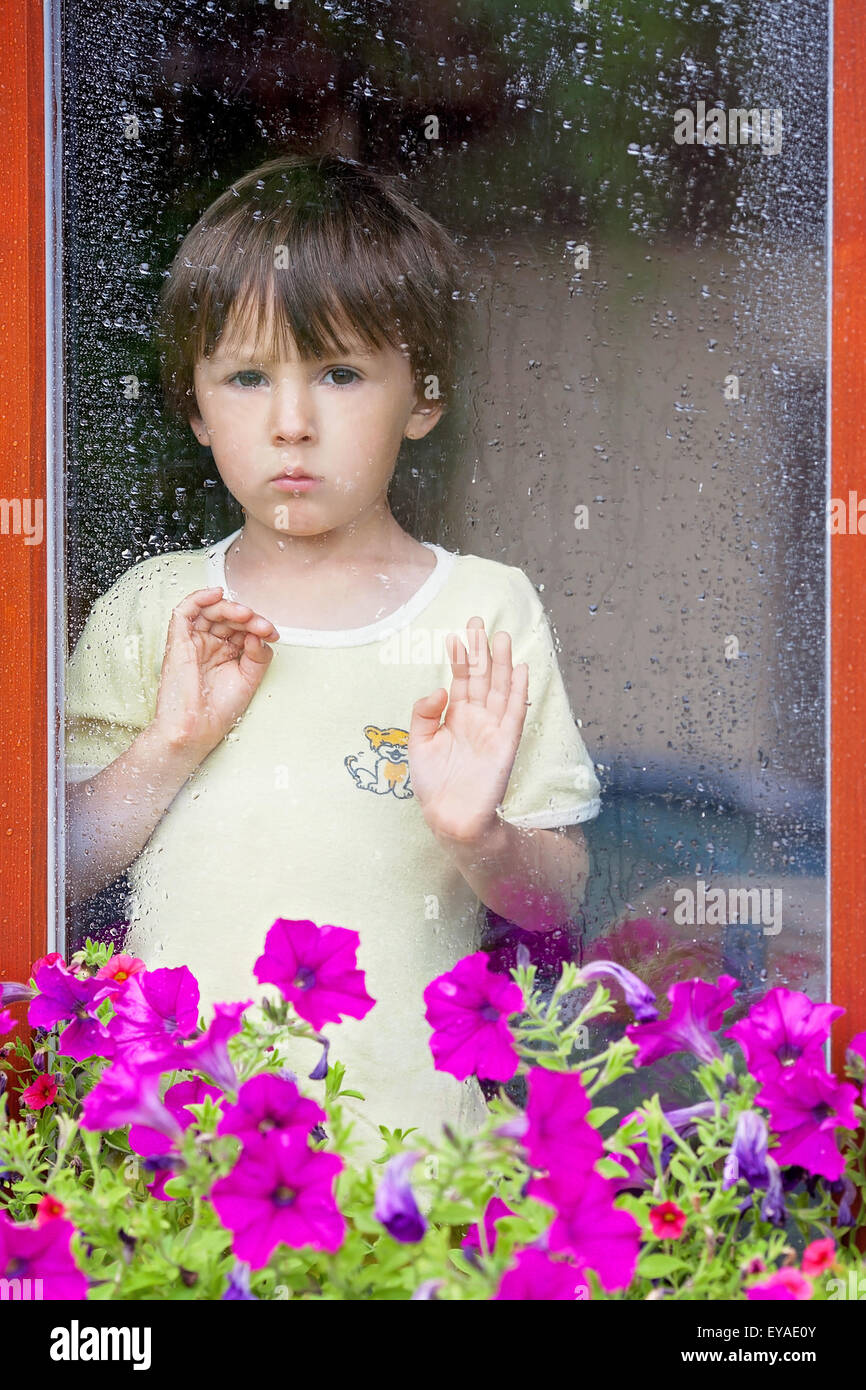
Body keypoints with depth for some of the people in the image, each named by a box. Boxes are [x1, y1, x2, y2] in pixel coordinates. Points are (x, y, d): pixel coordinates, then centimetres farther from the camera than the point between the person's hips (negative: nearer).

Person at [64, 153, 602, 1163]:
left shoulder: (488, 615, 2)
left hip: (407, 1117, -1)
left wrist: (478, 834, -16)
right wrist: (169, 748, -8)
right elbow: (54, 872, 6)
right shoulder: (150, 611, 7)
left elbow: (557, 905, 4)